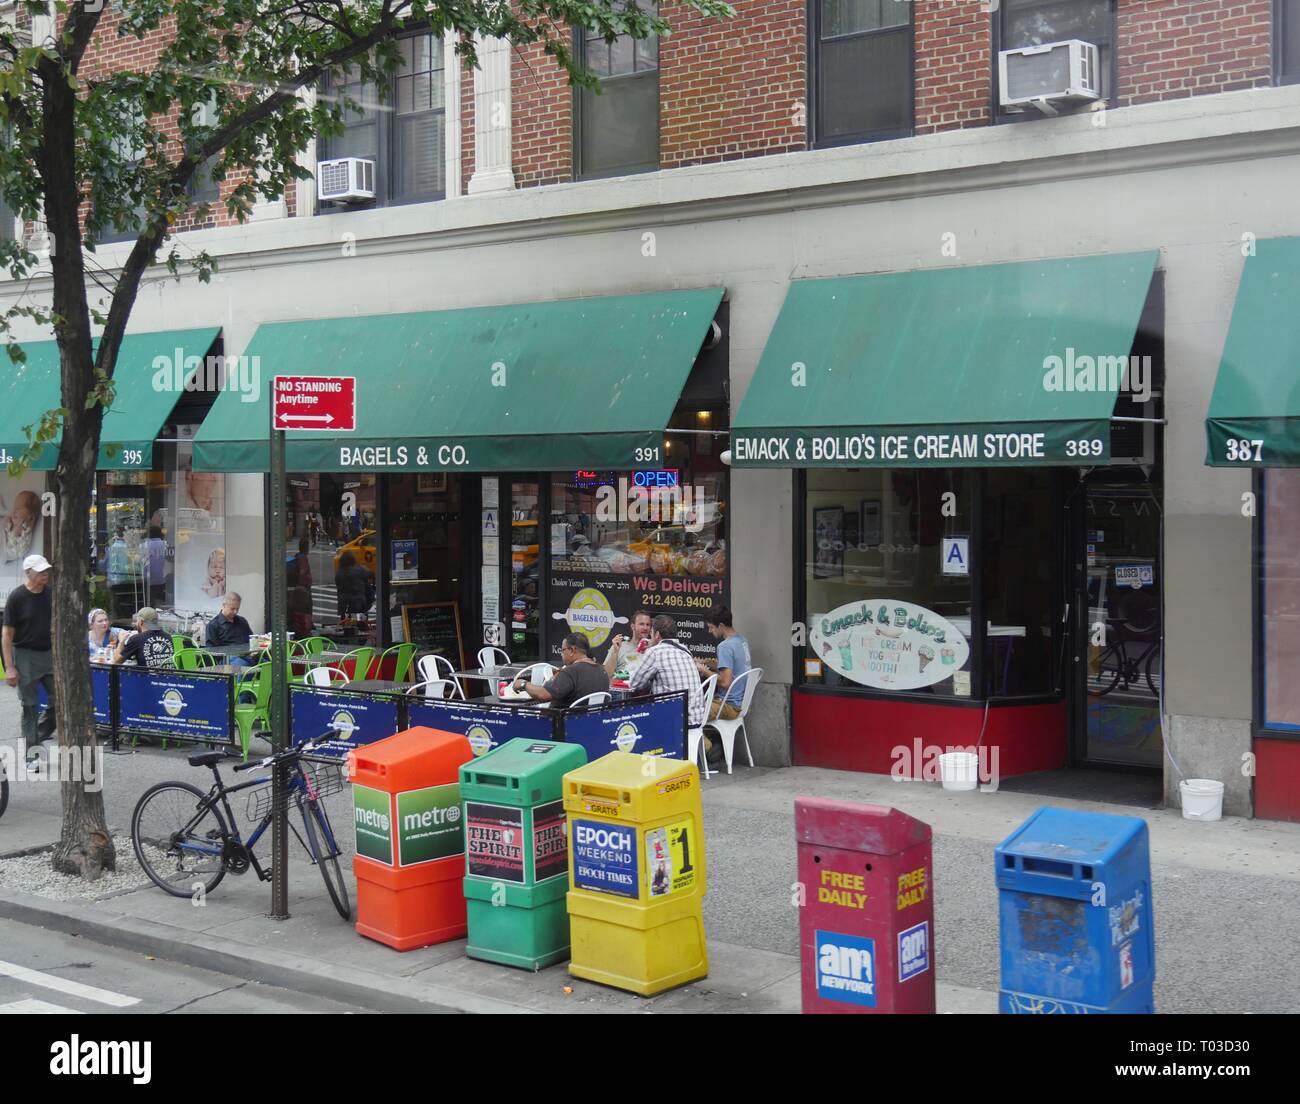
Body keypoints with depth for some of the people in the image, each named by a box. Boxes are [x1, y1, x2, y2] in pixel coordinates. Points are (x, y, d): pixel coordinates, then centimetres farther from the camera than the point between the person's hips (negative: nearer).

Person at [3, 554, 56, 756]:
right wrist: (9, 668, -12)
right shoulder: (16, 597, -9)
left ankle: (40, 735, 18)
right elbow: (7, 635, -8)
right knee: (30, 705, 1)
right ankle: (31, 750, 9)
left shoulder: (51, 594, 4)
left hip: (49, 654, 4)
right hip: (25, 655, -4)